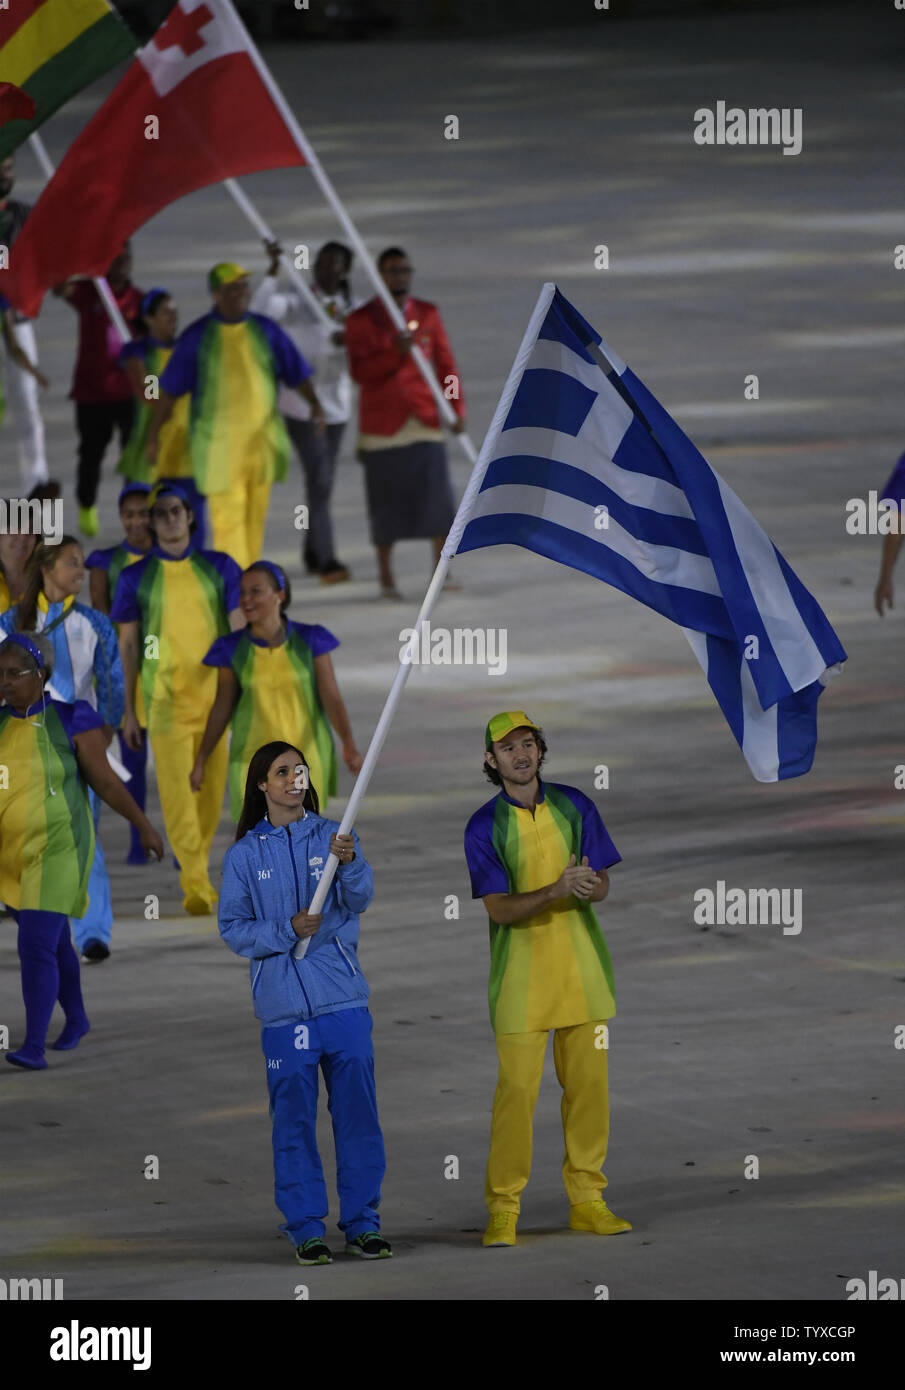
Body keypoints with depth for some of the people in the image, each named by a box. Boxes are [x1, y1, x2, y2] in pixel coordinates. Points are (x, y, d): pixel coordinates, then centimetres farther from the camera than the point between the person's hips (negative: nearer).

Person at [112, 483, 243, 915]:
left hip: (214, 695, 2)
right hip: (165, 698, -2)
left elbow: (240, 628, 3)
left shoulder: (219, 568, 5)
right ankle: (196, 884, -19)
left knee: (211, 788, 7)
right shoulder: (135, 578, 4)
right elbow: (127, 645, 6)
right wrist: (127, 711, 4)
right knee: (176, 788, -13)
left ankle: (196, 872, 24)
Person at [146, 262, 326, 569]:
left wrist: (315, 404, -12)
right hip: (218, 444, -3)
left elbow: (296, 372, 7)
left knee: (255, 515, 9)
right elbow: (169, 391, 3)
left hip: (261, 437, 3)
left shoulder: (266, 330, 6)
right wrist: (153, 436, 4)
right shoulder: (197, 337, -2)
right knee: (228, 515, -11)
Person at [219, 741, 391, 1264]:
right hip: (283, 1001, 0)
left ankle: (363, 1222, 11)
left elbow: (361, 897, -9)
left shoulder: (335, 836, 6)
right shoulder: (245, 855, 7)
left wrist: (350, 863, -30)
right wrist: (287, 931, -13)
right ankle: (306, 1228, 8)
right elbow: (233, 928, 3)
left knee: (357, 1112, 2)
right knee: (295, 1119, 1)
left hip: (343, 995, 0)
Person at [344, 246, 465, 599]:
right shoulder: (360, 321, 0)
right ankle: (386, 579, 9)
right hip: (383, 424, -2)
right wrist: (394, 352, -23)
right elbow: (359, 372, -8)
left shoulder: (427, 314, 7)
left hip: (426, 422, 2)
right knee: (387, 501, 1)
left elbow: (446, 364, 8)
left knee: (437, 496, -4)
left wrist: (457, 407, 0)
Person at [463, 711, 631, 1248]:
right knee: (517, 1088, -7)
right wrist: (558, 889, -26)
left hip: (581, 963, 3)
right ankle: (503, 1209, -1)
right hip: (521, 971, -3)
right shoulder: (484, 827, -4)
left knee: (588, 1083, 5)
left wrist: (590, 886, -19)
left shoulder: (574, 805, 5)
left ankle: (587, 1201, 14)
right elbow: (501, 910, -11)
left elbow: (603, 884, 6)